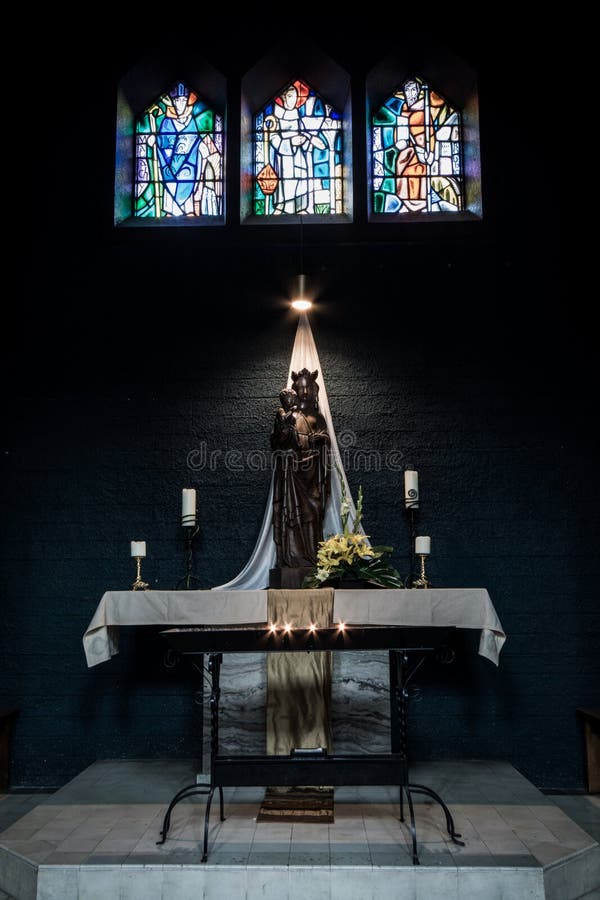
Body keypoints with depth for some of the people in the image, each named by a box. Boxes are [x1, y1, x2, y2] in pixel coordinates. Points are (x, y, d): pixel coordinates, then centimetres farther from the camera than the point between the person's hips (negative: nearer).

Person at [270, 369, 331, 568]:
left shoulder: (317, 417, 14)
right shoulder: (285, 414, 4)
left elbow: (325, 447, 11)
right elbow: (277, 441, -8)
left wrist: (325, 477, -1)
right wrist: (286, 418, -18)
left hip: (312, 472, 3)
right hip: (291, 469, -3)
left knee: (313, 513, 1)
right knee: (292, 512, -7)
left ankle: (312, 557, 5)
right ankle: (292, 557, -7)